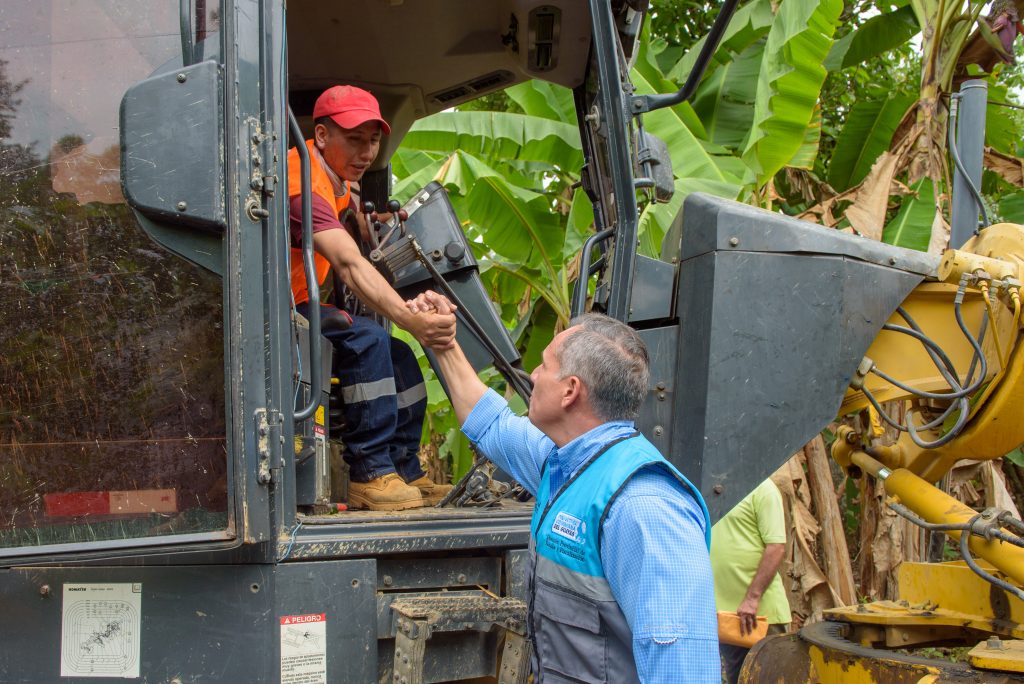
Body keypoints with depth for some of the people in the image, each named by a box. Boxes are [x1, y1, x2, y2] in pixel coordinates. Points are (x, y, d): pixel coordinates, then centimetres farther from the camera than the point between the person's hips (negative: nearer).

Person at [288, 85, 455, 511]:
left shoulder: (332, 175, 8)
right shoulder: (305, 184, -25)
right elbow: (352, 267, -41)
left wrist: (350, 203, 9)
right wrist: (413, 321, -52)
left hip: (299, 307, 11)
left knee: (399, 357, 4)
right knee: (366, 339, -31)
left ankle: (405, 475, 5)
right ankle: (370, 477, -27)